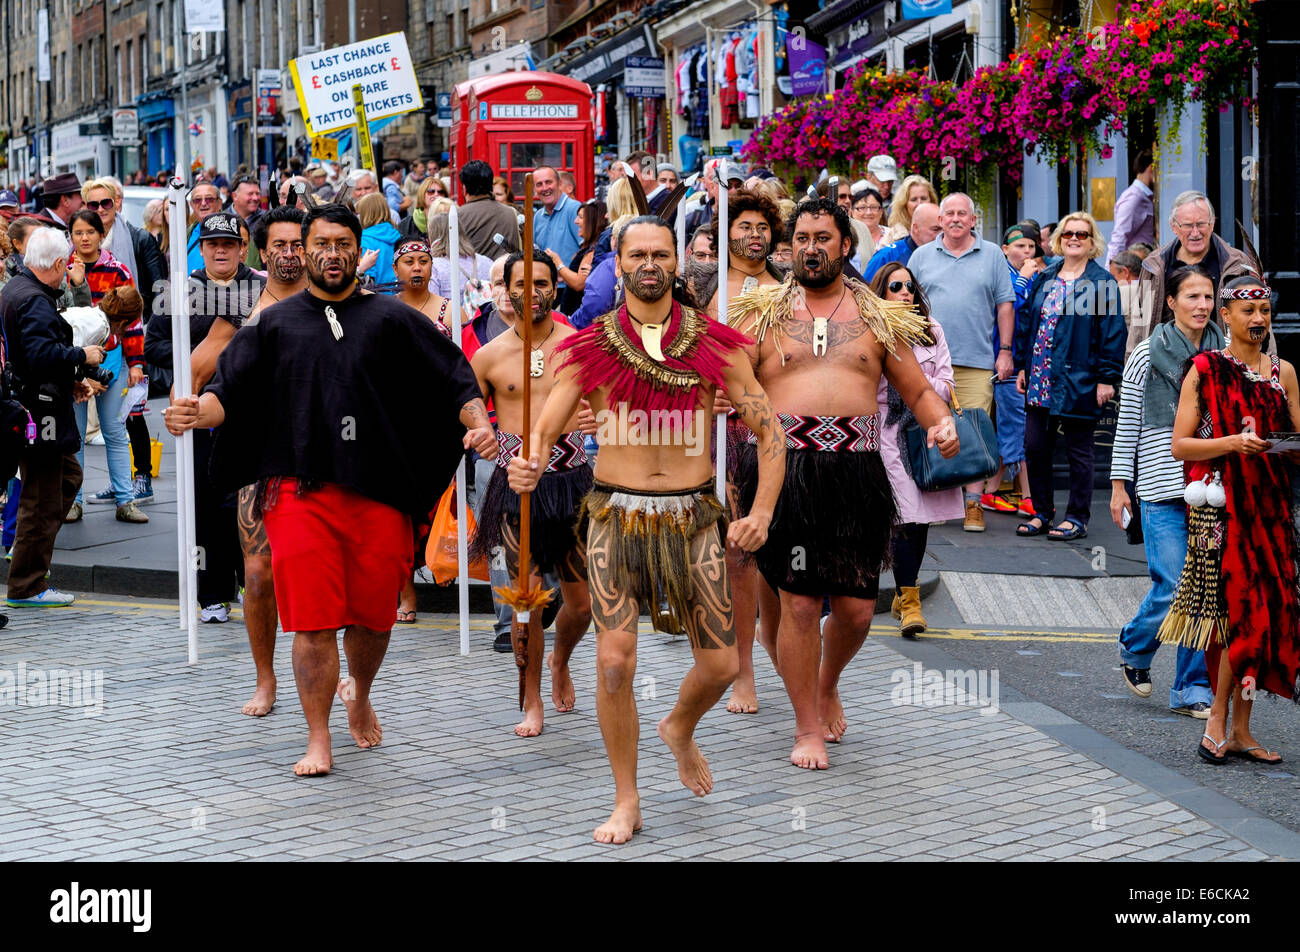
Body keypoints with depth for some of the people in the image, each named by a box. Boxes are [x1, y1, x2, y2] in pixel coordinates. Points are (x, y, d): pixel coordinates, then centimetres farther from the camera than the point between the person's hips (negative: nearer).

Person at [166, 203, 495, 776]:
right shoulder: (275, 324, 11)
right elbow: (231, 390, 7)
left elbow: (452, 376, 5)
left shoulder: (390, 319, 8)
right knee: (312, 621, -5)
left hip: (377, 493, 1)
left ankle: (359, 695, 39)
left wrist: (478, 422, -13)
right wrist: (197, 413, -15)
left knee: (373, 615, 9)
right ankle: (318, 741, 4)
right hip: (300, 491, 0)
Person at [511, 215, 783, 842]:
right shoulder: (588, 349, 1)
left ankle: (679, 731, 37)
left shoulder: (713, 345, 3)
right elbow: (543, 429, -4)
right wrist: (526, 467, -28)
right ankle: (626, 802, 5)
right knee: (614, 661, -11)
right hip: (615, 517, -1)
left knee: (720, 665, 2)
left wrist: (762, 513, -5)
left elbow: (769, 429, 6)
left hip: (693, 518, 1)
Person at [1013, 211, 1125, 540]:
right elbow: (1026, 321, 16)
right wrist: (1022, 365, 11)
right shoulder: (1044, 279, 12)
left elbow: (1112, 331, -7)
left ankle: (1077, 518, 12)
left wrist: (1107, 378, -12)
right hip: (1040, 380, 5)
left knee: (1079, 451, 3)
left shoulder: (1102, 282, -4)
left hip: (1078, 382, -5)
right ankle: (1042, 513, 18)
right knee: (1035, 448, 5)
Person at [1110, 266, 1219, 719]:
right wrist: (1118, 486, 1)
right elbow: (1127, 424, 2)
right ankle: (1134, 651, 22)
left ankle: (1192, 690, 10)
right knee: (1172, 587, -8)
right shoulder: (1147, 355, -1)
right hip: (1163, 487, -3)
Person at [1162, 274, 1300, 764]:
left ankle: (1239, 728, 9)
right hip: (1221, 503, -5)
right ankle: (1219, 723, -1)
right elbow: (1180, 447, -5)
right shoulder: (1204, 370, -1)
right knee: (1243, 608, -11)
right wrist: (1232, 443, -18)